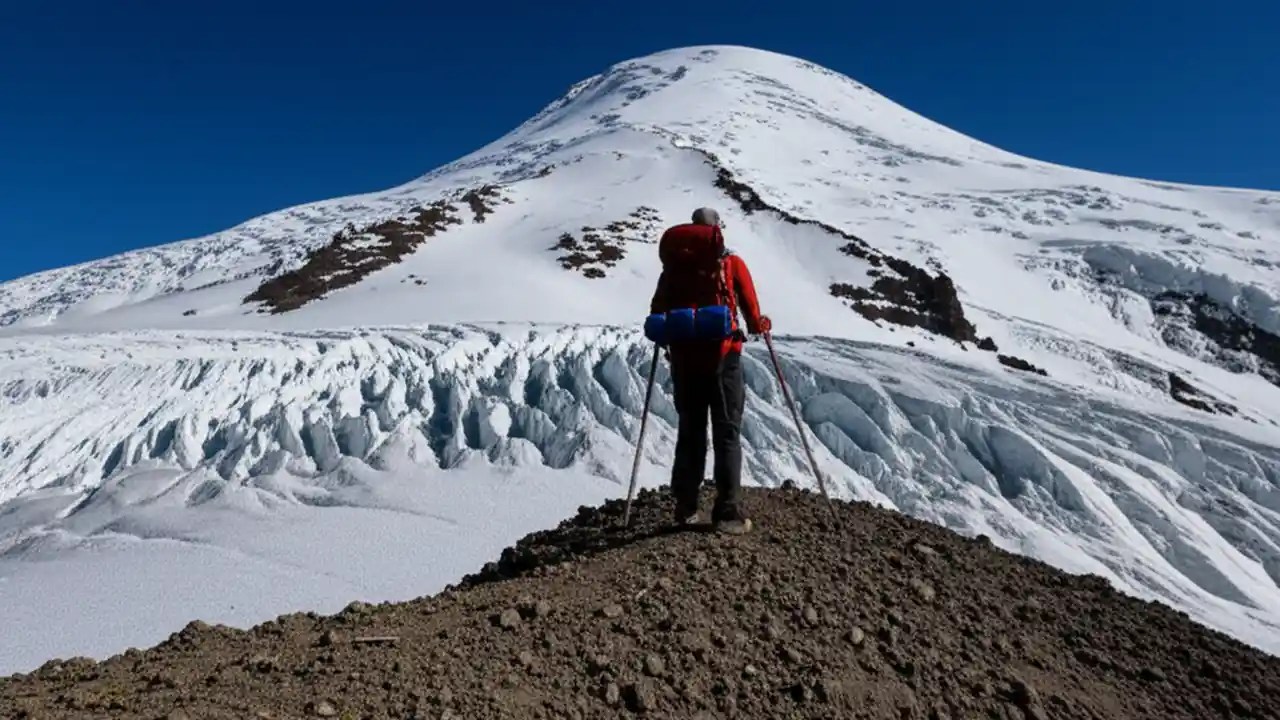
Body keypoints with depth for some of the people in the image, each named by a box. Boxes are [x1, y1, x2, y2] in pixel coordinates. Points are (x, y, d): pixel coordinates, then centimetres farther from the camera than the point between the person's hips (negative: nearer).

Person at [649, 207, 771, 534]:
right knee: (727, 433, 2)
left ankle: (685, 509, 16)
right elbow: (751, 308, 1)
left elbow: (657, 313, 6)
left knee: (690, 433, 13)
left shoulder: (673, 265, 8)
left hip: (684, 356, 3)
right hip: (722, 355, -3)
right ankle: (728, 512, -1)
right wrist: (758, 326, 22)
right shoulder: (732, 263, 2)